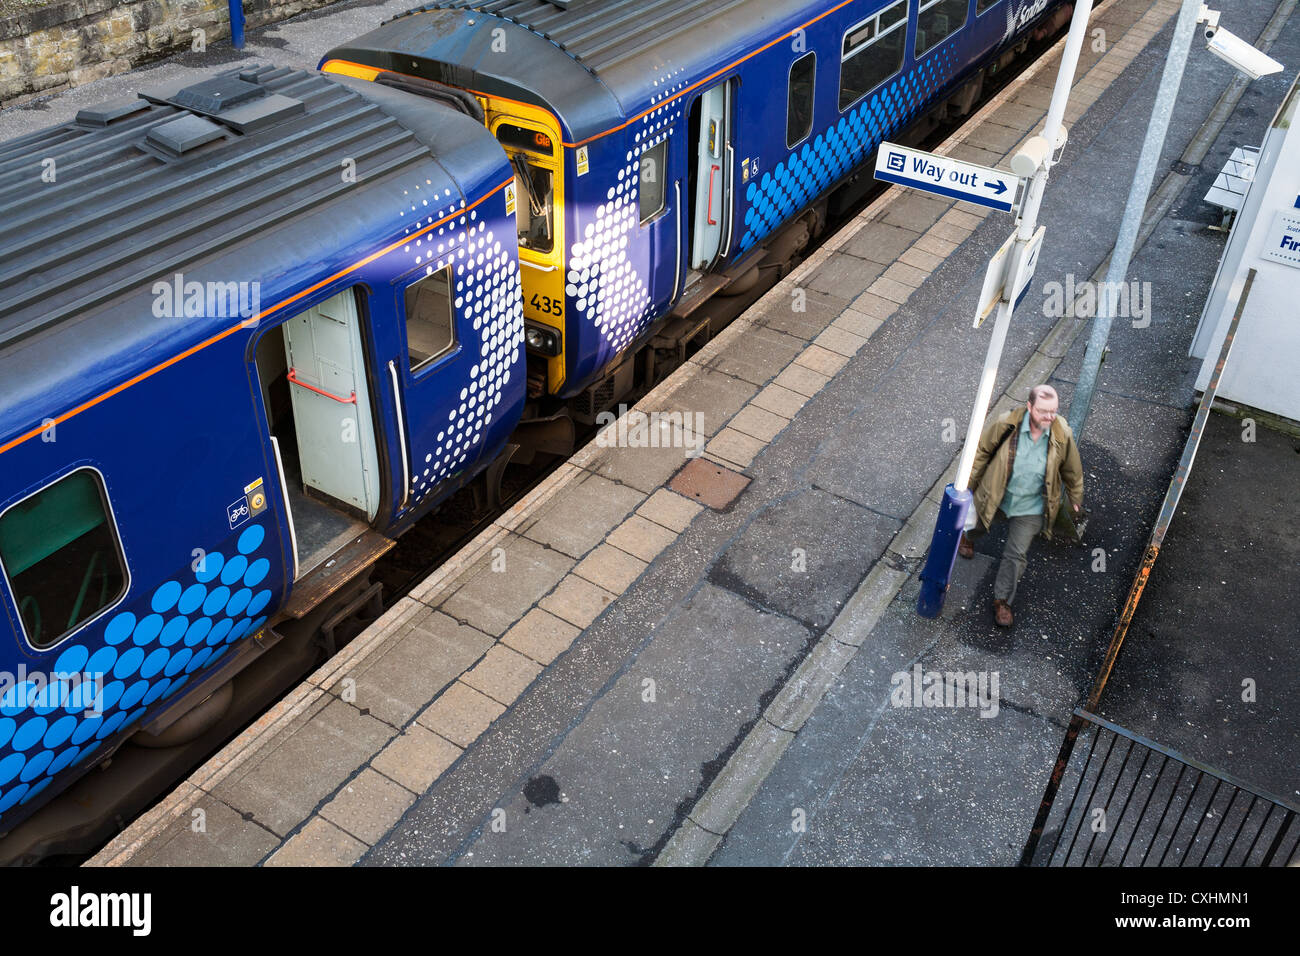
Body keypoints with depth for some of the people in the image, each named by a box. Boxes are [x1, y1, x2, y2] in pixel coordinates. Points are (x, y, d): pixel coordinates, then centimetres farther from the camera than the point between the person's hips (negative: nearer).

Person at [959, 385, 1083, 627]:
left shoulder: (1062, 435, -22)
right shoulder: (1006, 424, -27)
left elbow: (1072, 469, -1)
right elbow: (981, 450, -9)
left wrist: (1075, 498, 14)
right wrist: (968, 483, 0)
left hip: (1029, 507, 0)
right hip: (995, 495, 1)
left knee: (1016, 555, 2)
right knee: (978, 524, 29)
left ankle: (1002, 600, 23)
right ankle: (967, 536, 68)